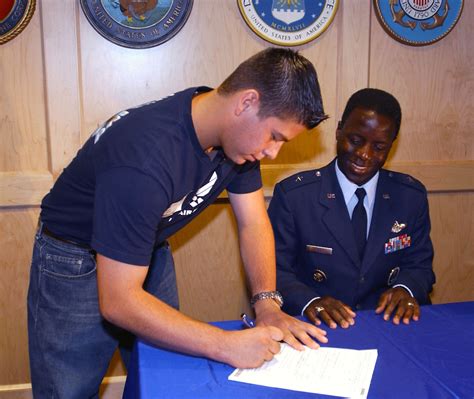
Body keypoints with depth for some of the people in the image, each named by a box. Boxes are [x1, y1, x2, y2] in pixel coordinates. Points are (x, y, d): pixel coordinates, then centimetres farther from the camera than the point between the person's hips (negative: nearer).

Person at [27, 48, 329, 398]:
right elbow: (117, 301, -36)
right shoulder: (145, 157, -38)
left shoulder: (238, 132, -13)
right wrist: (226, 346, -35)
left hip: (149, 251, 7)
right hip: (77, 262, -6)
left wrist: (268, 304, -18)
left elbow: (254, 223, -5)